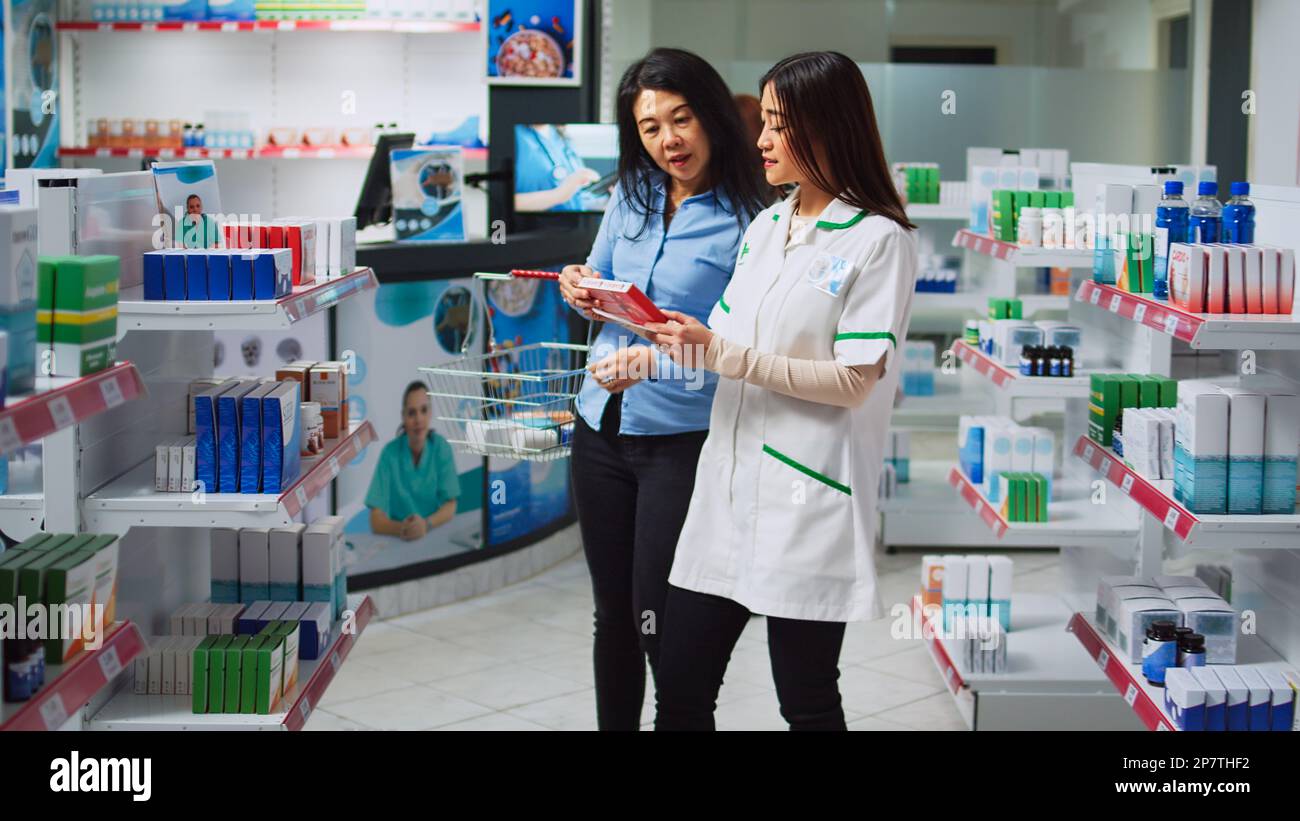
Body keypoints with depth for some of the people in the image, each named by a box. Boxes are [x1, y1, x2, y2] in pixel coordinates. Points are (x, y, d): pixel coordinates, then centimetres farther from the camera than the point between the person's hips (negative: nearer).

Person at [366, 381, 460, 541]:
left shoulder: (442, 448, -2)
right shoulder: (390, 453, -7)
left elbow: (450, 507, -2)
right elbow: (376, 521, -10)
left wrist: (426, 524, -20)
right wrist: (401, 528, -29)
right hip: (397, 541, -1)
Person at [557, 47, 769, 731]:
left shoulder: (745, 220, -14)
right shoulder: (631, 193, 5)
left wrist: (655, 361, -31)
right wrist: (581, 287, -4)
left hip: (681, 439, -6)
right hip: (603, 427, 6)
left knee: (659, 621, 0)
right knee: (613, 613, 17)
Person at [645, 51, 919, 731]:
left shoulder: (879, 240, -8)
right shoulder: (765, 228, 14)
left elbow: (854, 381, -15)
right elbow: (730, 343, 14)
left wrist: (726, 355, -16)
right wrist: (676, 338, -6)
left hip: (806, 501, -7)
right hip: (729, 484, 7)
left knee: (806, 702, 6)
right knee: (679, 691, 9)